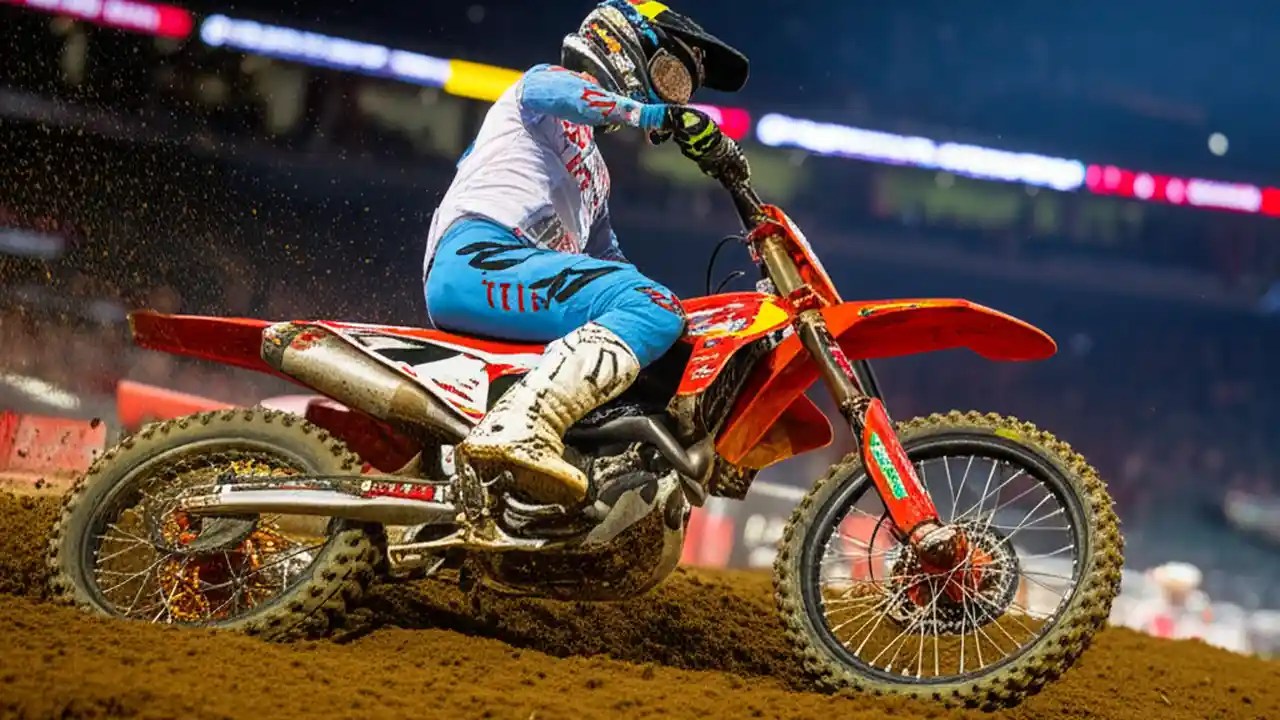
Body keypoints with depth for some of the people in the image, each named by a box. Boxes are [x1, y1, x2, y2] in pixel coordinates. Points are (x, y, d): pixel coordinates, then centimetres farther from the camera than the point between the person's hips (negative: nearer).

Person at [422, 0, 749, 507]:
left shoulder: (594, 171, 38)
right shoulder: (546, 81, 13)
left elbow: (608, 259, 39)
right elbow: (556, 93, -13)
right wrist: (659, 115, -27)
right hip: (477, 257, -9)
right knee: (651, 308, -29)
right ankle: (518, 430, -50)